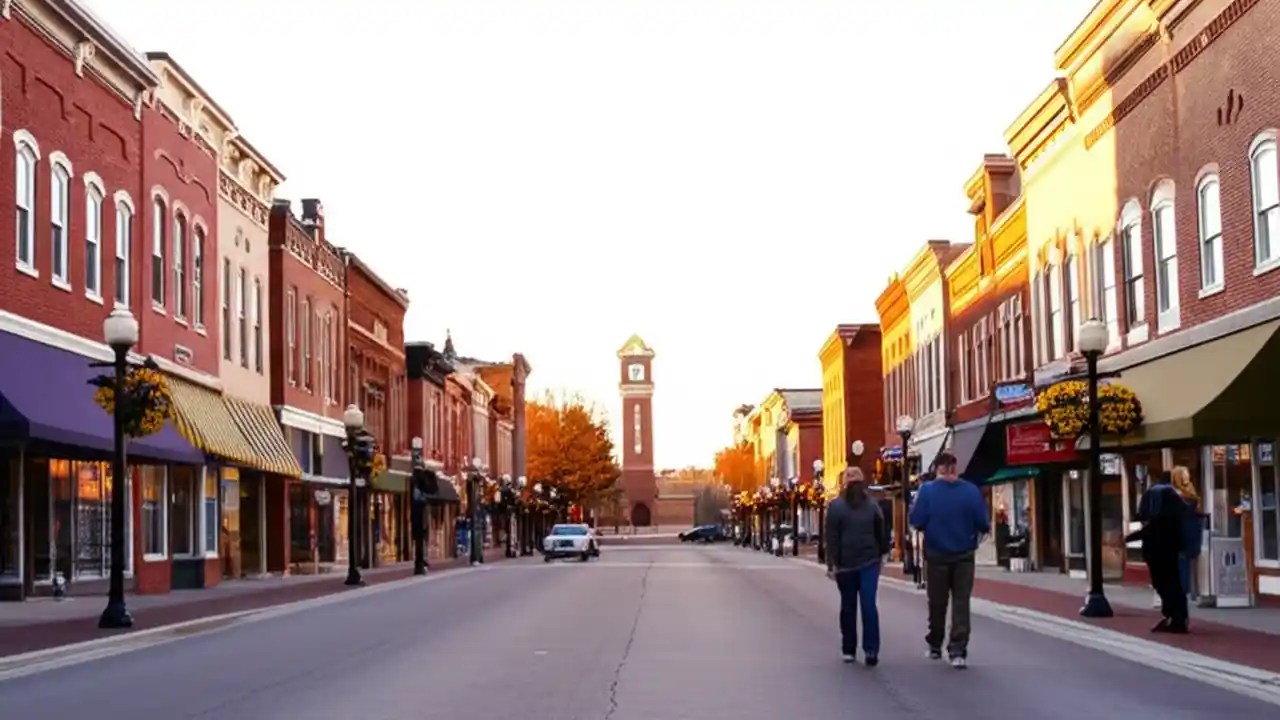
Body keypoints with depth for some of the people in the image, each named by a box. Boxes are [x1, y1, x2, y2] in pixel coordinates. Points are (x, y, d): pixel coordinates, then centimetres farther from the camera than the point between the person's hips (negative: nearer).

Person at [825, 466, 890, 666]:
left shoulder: (836, 506, -2)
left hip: (845, 563, 0)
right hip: (870, 561, 0)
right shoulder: (872, 505, 1)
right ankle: (871, 649, -1)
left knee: (848, 607, 2)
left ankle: (849, 650, 4)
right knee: (868, 605, 1)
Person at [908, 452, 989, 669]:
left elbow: (916, 521, -10)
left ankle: (935, 646, 27)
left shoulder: (927, 490, -9)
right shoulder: (971, 490, -7)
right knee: (961, 602, 2)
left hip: (937, 554, 0)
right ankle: (958, 651, -9)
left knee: (937, 602, 14)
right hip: (964, 554, 0)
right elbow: (984, 524, -7)